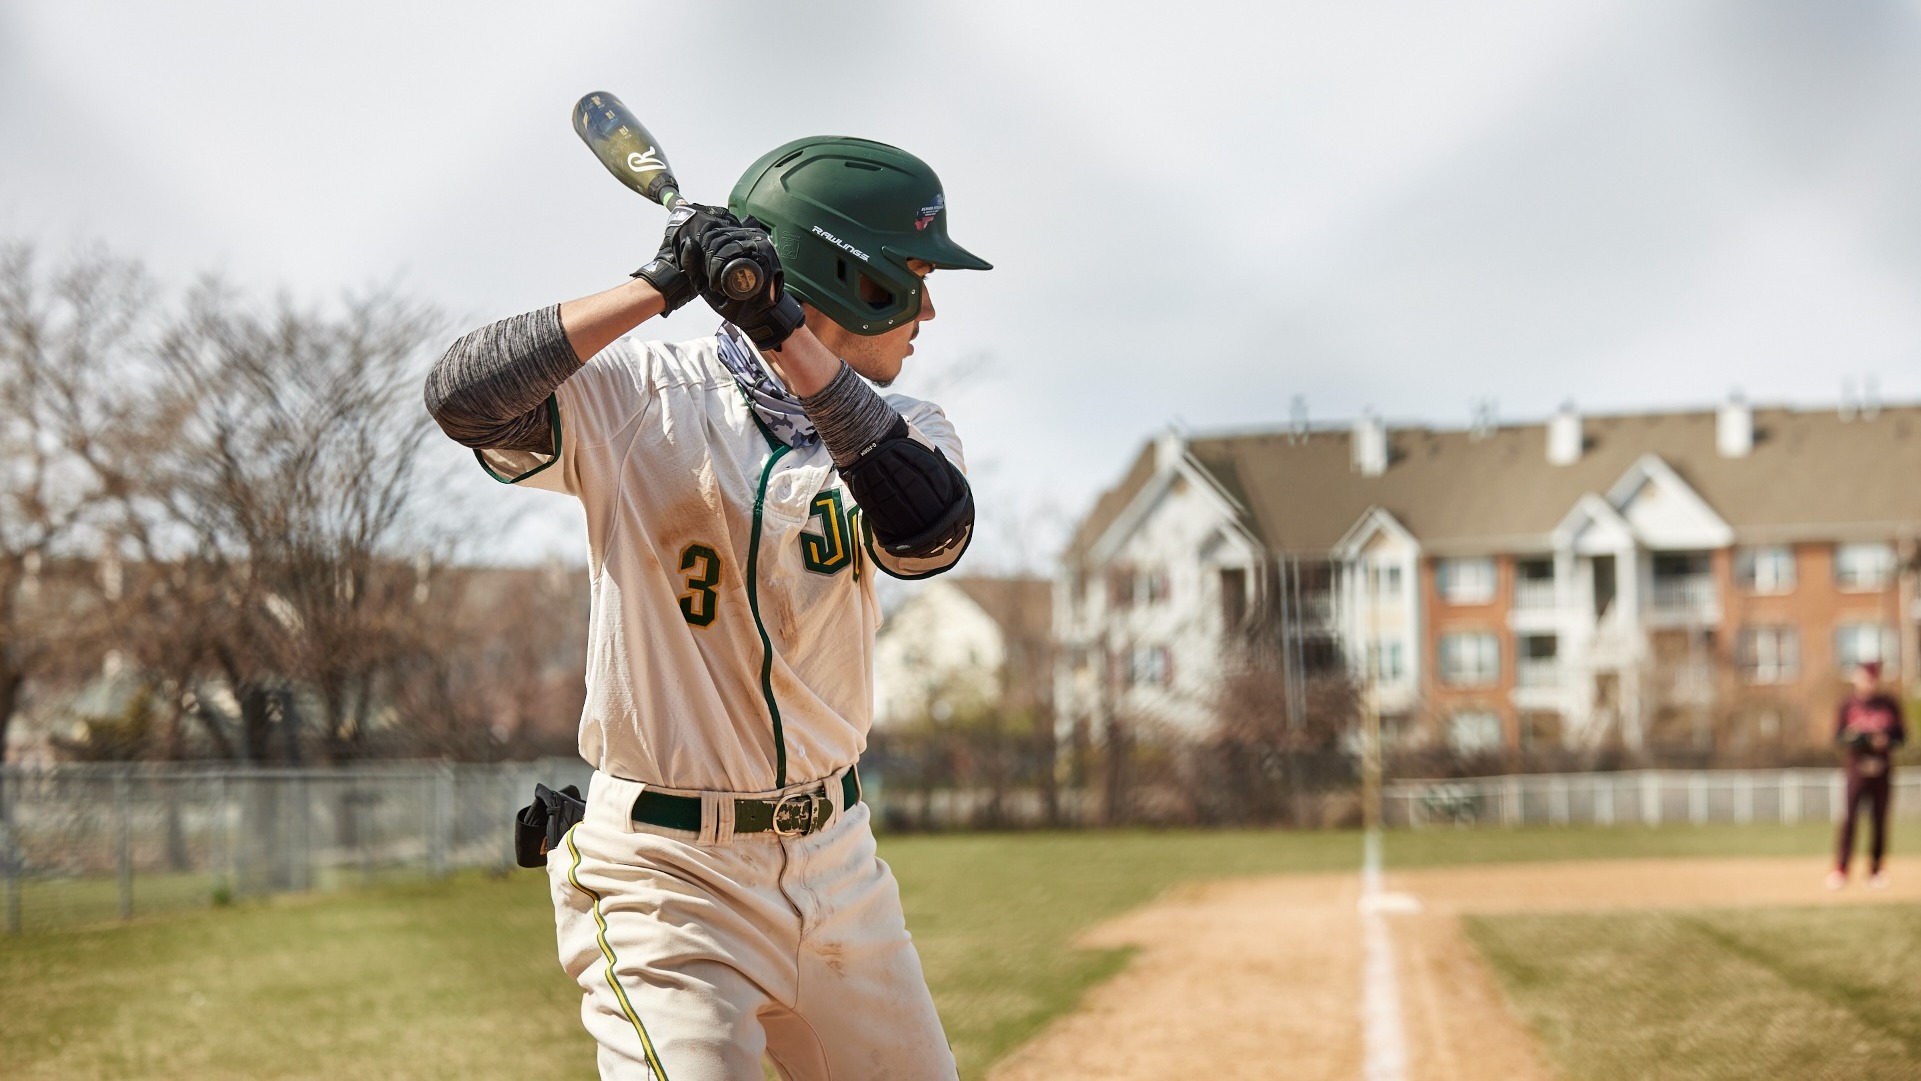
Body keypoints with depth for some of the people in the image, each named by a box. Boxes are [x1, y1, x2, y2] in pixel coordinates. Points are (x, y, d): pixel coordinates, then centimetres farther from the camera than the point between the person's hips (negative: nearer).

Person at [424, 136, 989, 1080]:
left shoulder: (897, 429, 4)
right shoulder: (638, 399, -8)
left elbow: (929, 530, -19)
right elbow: (462, 397, -24)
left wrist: (787, 336, -27)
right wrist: (659, 286, -26)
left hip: (835, 862, 6)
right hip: (665, 877, -5)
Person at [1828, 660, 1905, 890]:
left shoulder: (1889, 704, 6)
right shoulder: (1848, 704, 3)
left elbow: (1901, 735, 9)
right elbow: (1838, 736, 5)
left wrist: (1886, 740, -12)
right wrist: (1853, 736, -16)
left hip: (1883, 767, 2)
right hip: (1857, 767, -2)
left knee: (1879, 819, 3)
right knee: (1849, 816, -10)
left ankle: (1875, 871, 10)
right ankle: (1840, 870, -9)